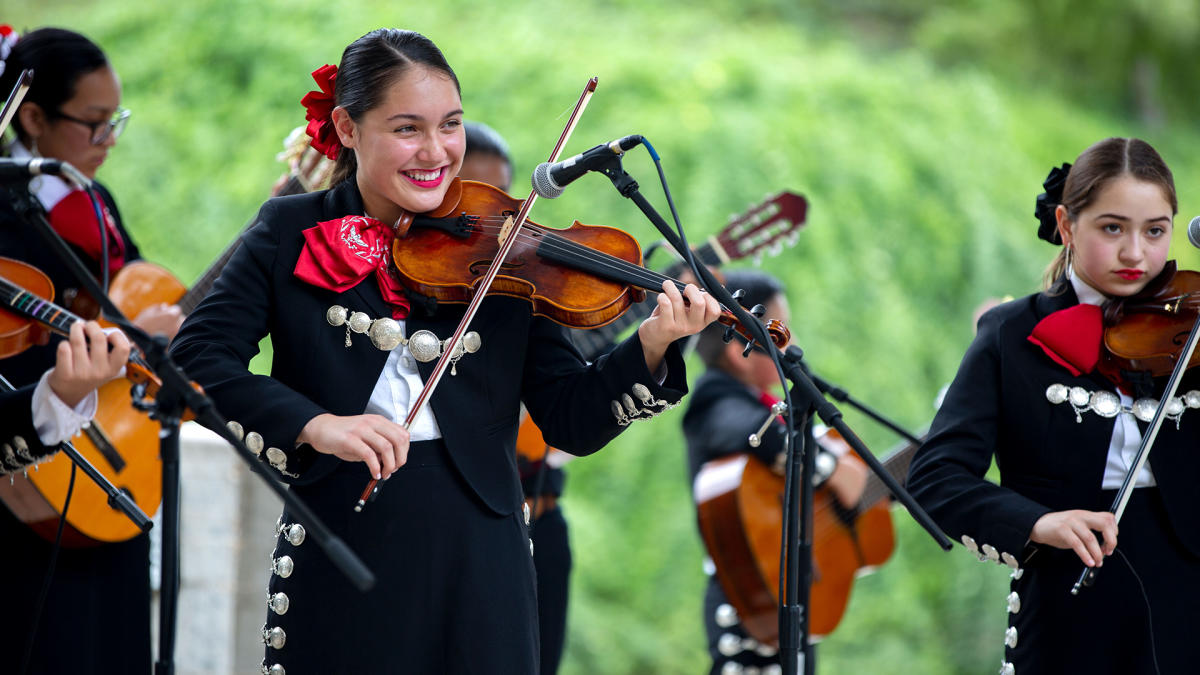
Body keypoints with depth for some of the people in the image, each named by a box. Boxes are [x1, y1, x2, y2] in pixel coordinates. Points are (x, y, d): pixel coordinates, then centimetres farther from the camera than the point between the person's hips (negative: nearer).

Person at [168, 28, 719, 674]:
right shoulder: (292, 233, 2)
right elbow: (197, 357, -11)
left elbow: (571, 420, -1)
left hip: (476, 561, 1)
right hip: (338, 561, -1)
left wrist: (651, 346, -19)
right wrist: (314, 424, -26)